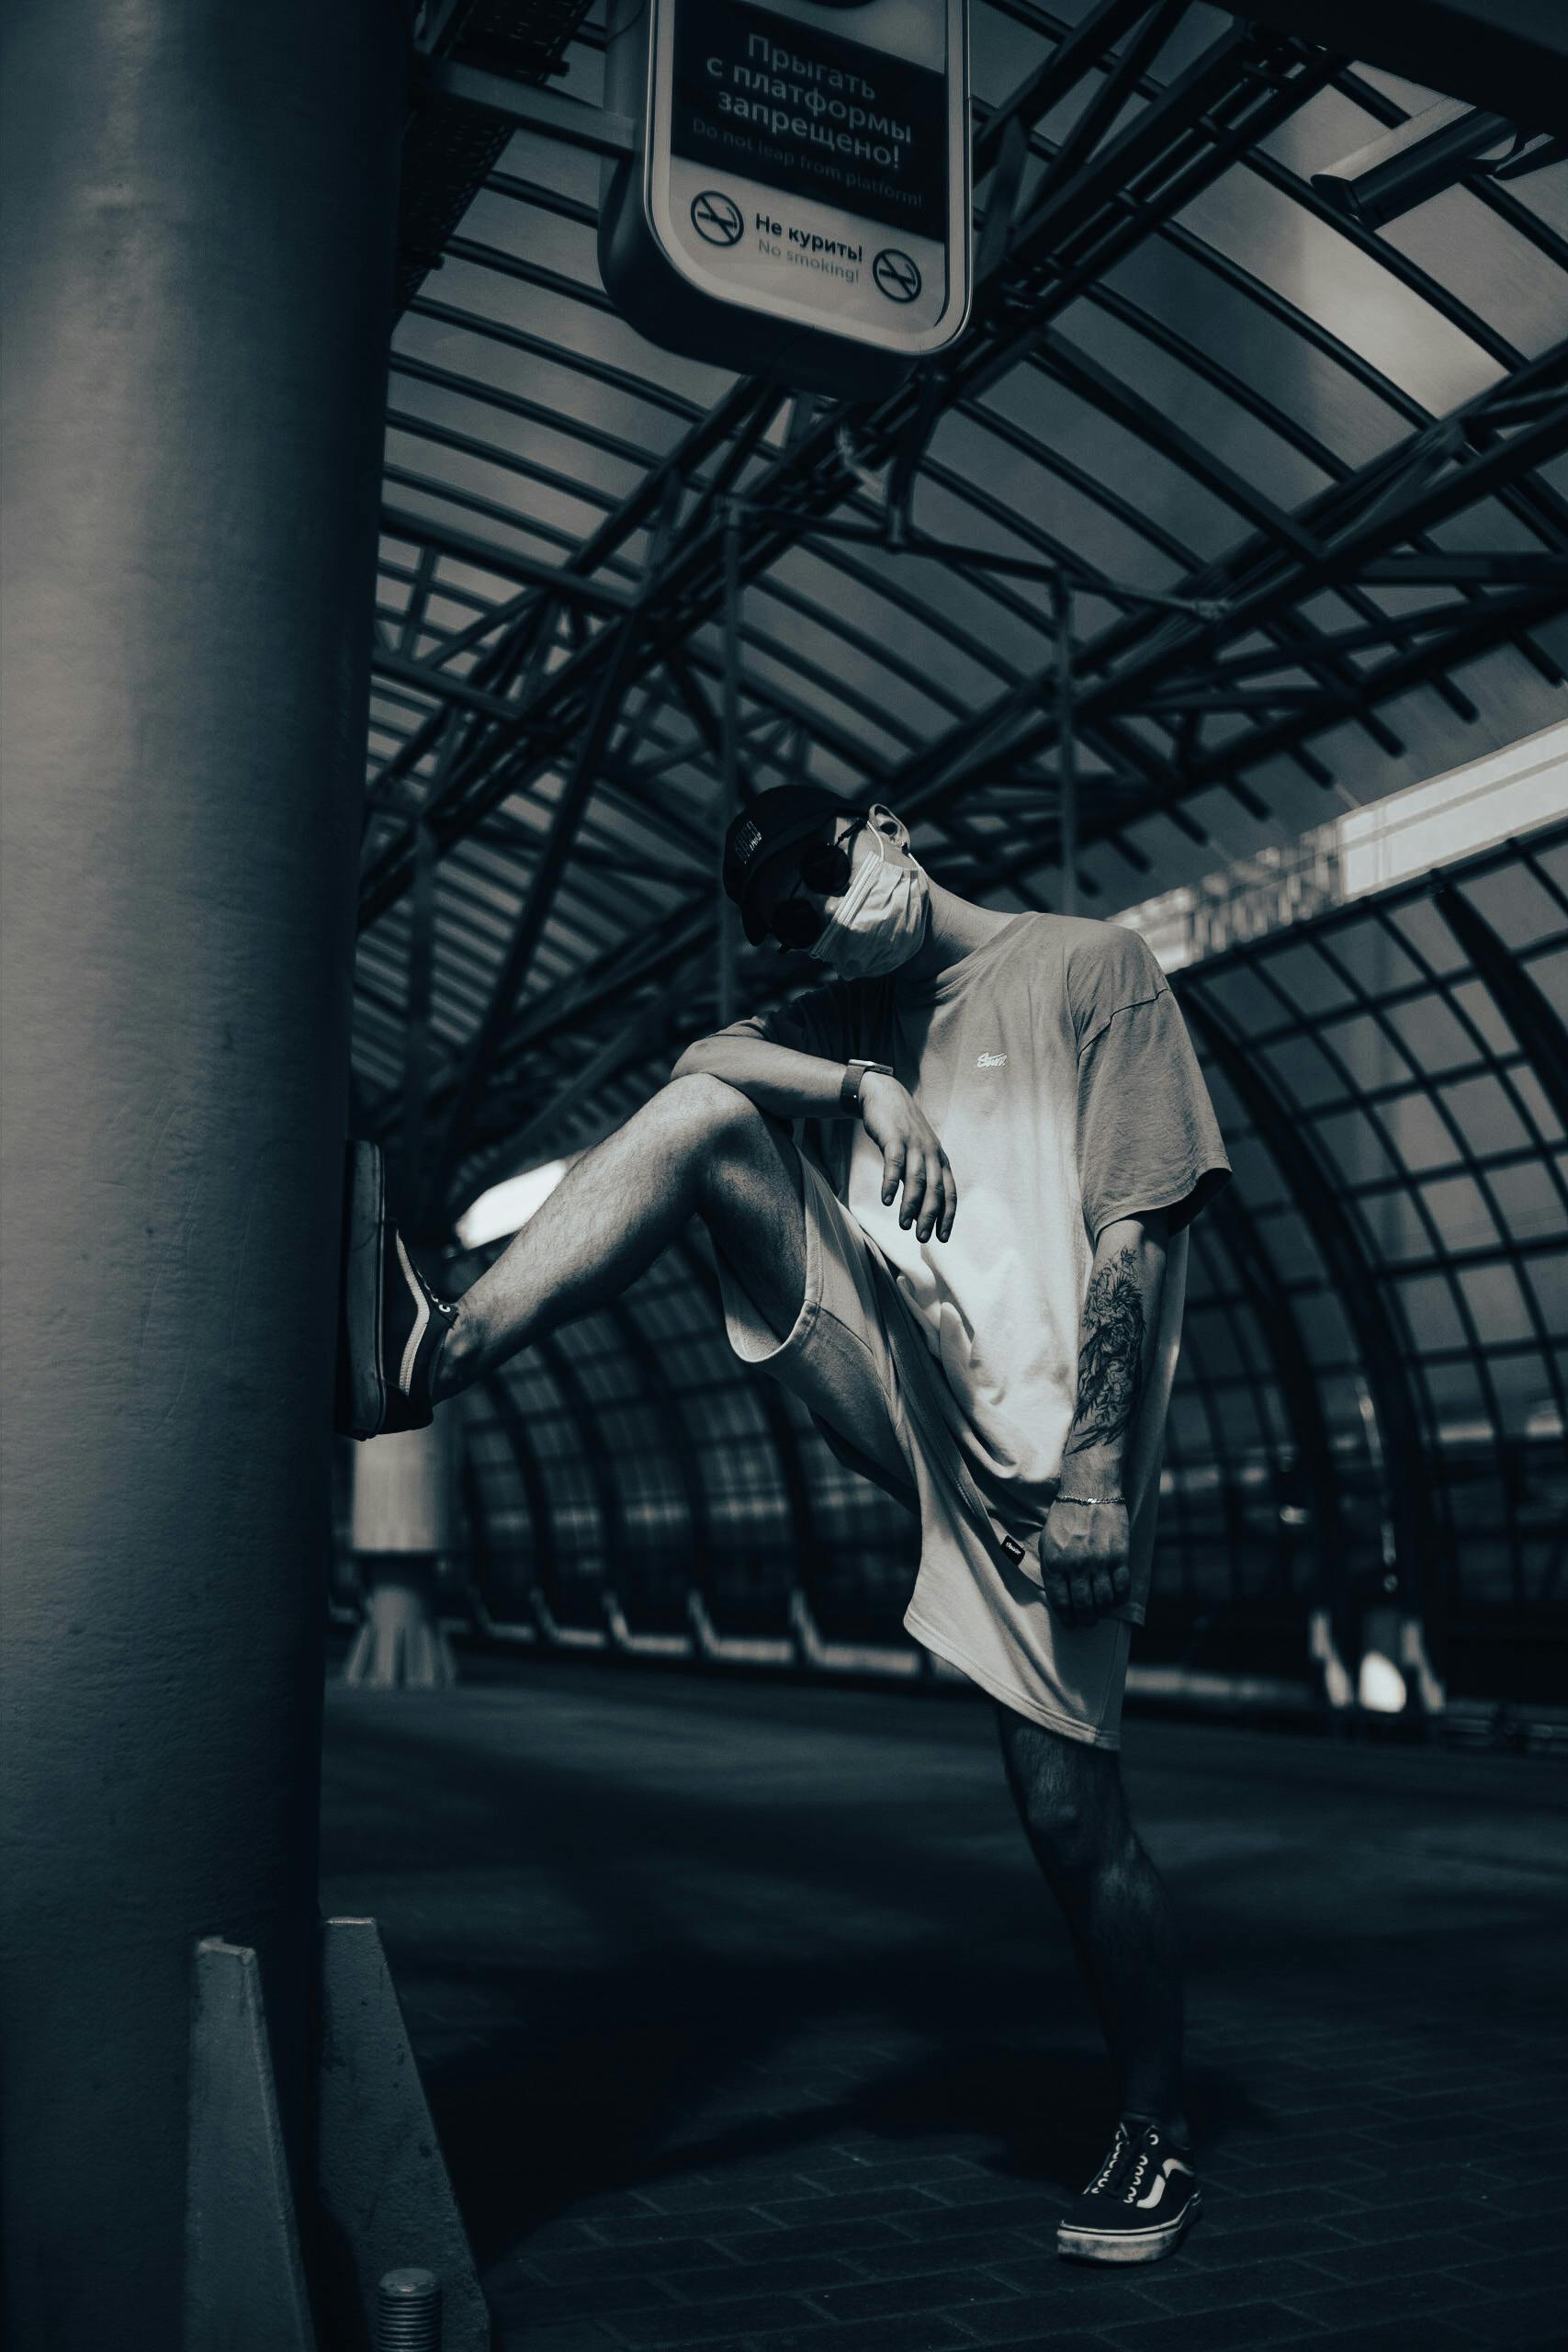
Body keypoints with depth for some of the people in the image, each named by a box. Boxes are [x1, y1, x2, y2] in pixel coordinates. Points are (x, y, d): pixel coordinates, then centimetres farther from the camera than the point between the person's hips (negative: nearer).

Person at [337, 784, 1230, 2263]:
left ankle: (1158, 2141, 20)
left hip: (1044, 1439, -4)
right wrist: (863, 1084, -21)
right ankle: (435, 1355, -28)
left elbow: (1136, 1234, -7)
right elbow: (698, 1055, -3)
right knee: (712, 1120, -13)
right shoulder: (846, 1022, 17)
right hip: (901, 1400, 4)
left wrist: (1095, 1470, -14)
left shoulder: (1091, 969, 0)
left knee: (1069, 1809, -4)